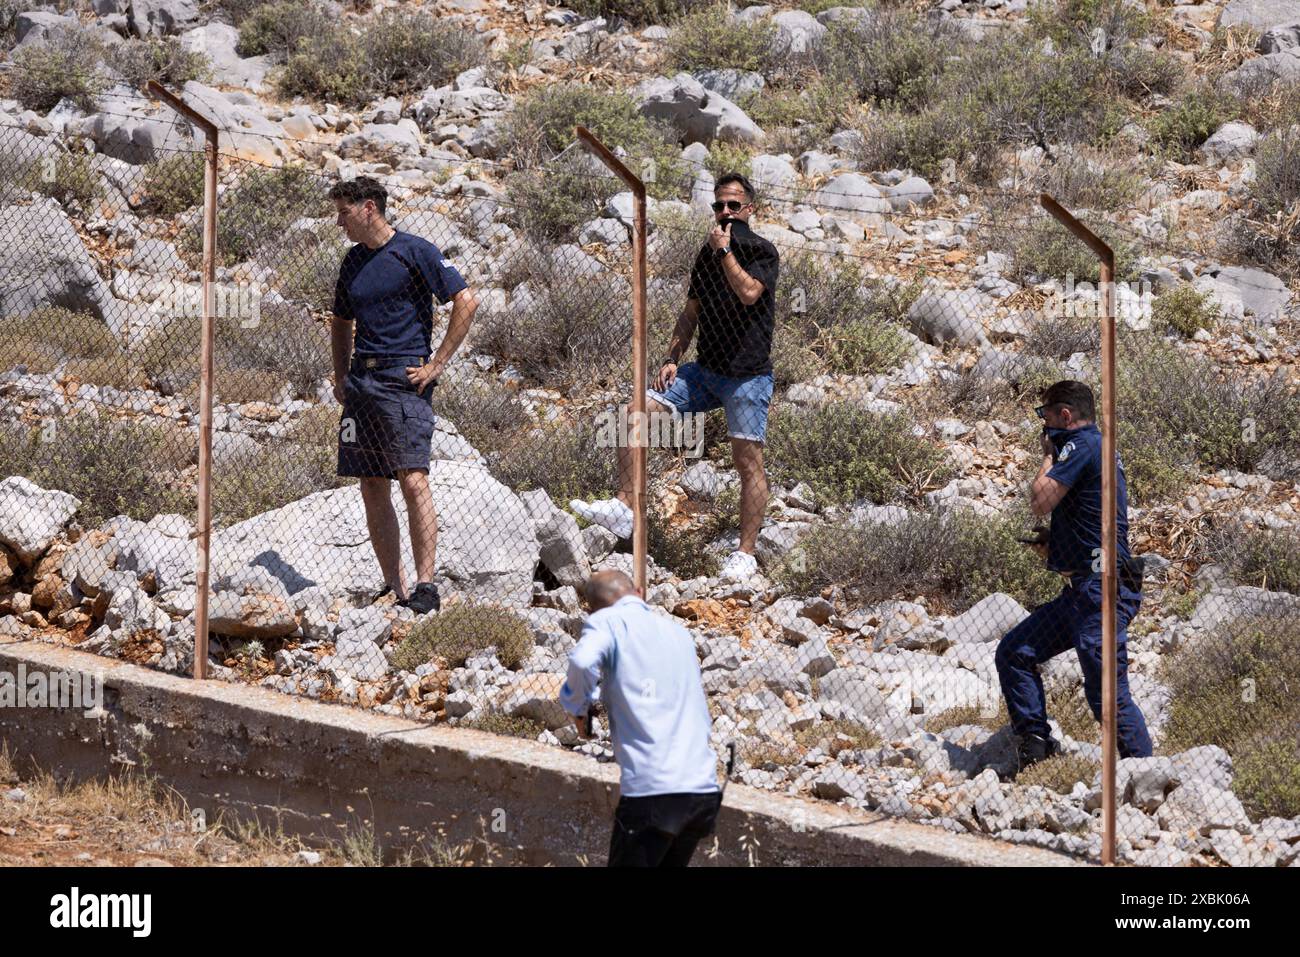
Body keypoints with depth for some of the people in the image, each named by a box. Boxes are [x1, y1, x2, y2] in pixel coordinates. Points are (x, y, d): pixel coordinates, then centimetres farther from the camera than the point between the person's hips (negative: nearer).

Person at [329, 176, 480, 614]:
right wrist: (341, 377, 18)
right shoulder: (353, 261, 17)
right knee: (373, 490, 5)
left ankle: (425, 586, -16)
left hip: (403, 379, -7)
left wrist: (437, 365, -11)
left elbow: (467, 301, -10)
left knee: (413, 482, -15)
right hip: (361, 380, 7)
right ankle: (393, 588, 10)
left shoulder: (415, 251, -4)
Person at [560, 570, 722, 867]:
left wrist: (578, 708, -1)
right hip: (704, 790, 6)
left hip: (651, 790, -6)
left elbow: (583, 662, -20)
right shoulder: (677, 631, 21)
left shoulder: (607, 621, 2)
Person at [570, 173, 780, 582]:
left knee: (748, 463, -4)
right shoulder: (707, 255, 13)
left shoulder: (763, 252, -6)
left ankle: (745, 553, 3)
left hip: (748, 376, -6)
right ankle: (624, 508, -7)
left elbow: (749, 293, -25)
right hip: (705, 371, 6)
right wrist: (672, 358, 7)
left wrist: (724, 251, -20)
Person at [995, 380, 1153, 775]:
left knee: (1108, 697, -10)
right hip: (1081, 592, 11)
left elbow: (1040, 501, -16)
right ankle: (1035, 743, 7)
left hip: (1100, 592, -11)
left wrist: (1049, 455, -2)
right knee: (1013, 654, 10)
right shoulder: (1098, 444, 20)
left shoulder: (1082, 445, -11)